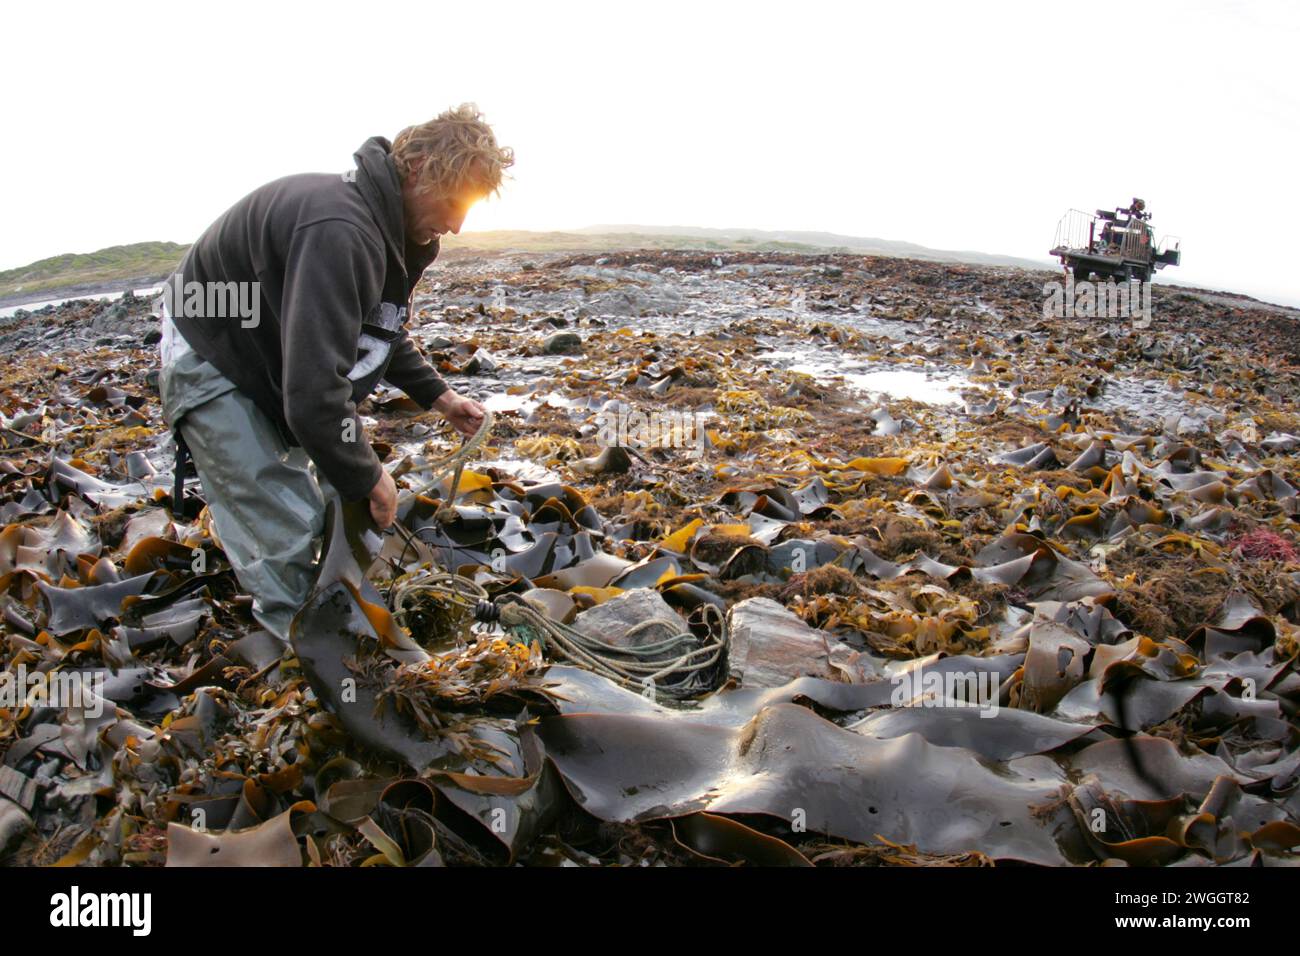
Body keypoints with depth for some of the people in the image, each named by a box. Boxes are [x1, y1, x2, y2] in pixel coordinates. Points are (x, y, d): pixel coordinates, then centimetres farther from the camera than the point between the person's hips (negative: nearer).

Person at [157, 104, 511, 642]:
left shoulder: (393, 229, -4)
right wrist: (369, 479, -26)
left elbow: (381, 331, 15)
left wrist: (437, 396, 4)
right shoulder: (340, 231, -38)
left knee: (334, 513, 12)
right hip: (210, 370, -9)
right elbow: (313, 394, -41)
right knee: (285, 539, -10)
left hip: (268, 365, 10)